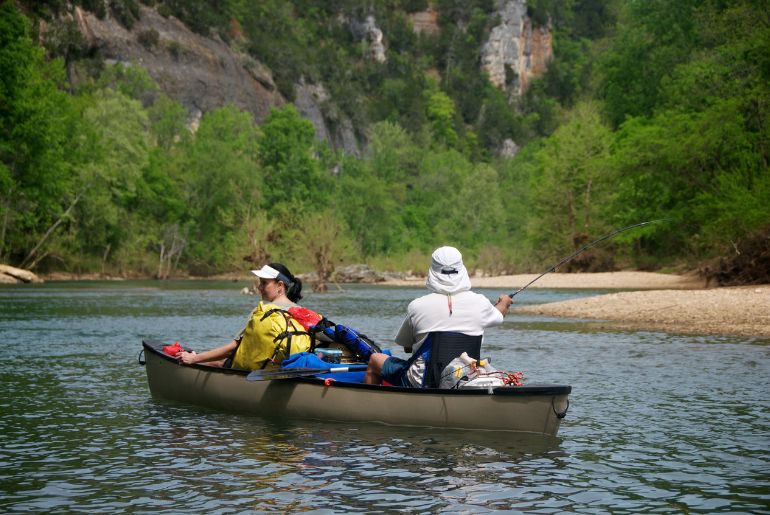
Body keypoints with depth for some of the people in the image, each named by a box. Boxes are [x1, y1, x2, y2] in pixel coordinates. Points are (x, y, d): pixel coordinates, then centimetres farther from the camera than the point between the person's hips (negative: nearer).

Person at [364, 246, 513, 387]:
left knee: (375, 360, 22)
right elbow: (498, 316, 17)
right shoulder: (479, 303, -8)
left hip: (420, 382, -3)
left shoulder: (416, 306, -13)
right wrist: (504, 302, 41)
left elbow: (406, 347, 1)